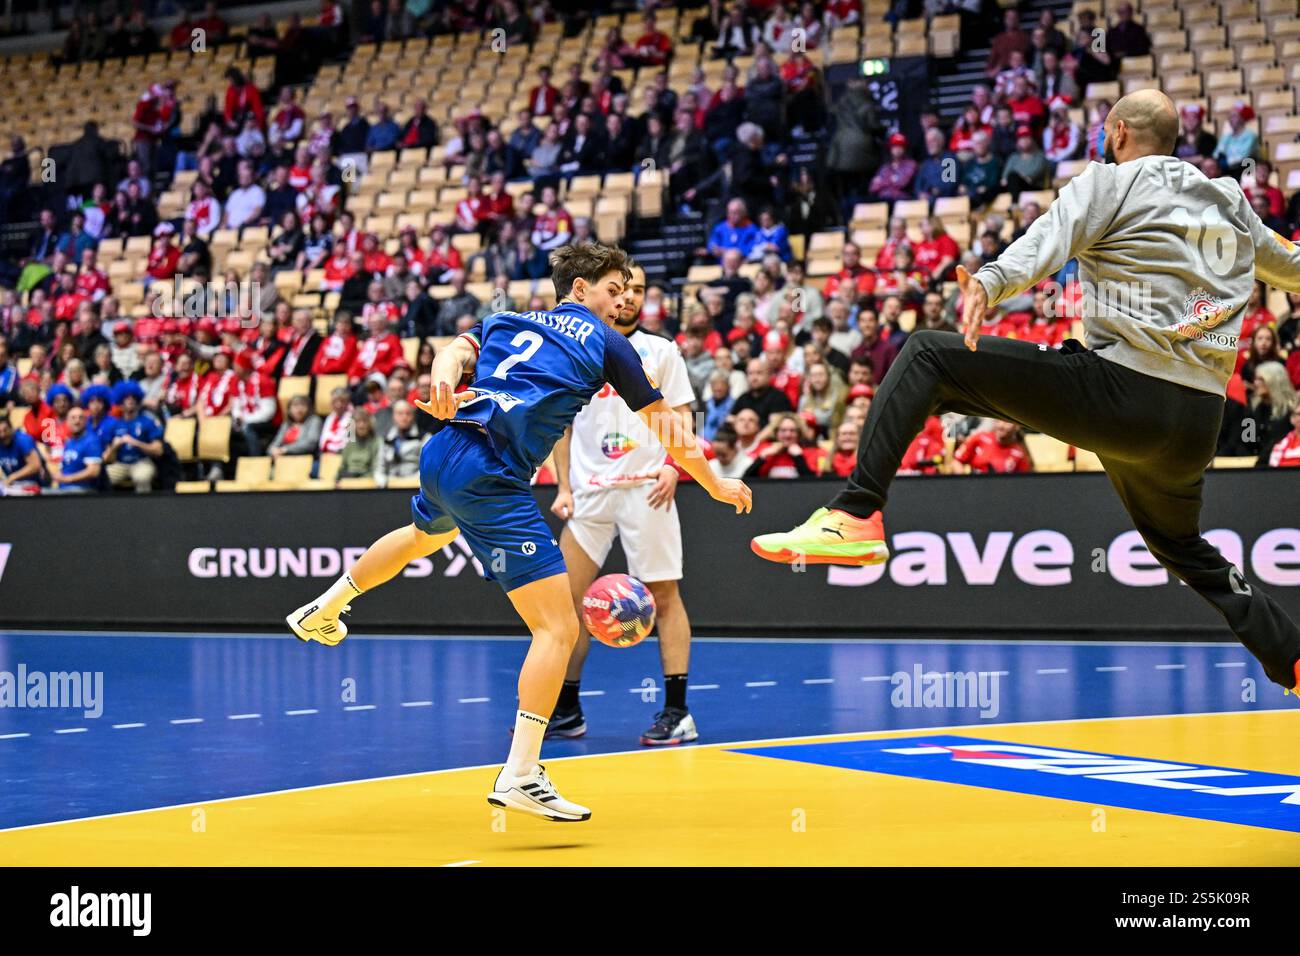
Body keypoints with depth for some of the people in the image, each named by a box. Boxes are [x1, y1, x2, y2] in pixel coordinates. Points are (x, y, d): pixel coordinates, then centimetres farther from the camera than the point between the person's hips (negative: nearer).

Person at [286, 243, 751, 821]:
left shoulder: (506, 321, 23)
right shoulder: (606, 344, 8)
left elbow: (454, 350, 2)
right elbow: (666, 429, 13)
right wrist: (716, 484, 27)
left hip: (441, 456, 8)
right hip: (492, 483, -8)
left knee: (424, 534, 44)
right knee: (559, 628, -9)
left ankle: (322, 613, 60)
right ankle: (520, 776, -20)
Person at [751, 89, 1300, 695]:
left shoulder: (1109, 182, 5)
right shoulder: (1229, 200, 22)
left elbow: (1049, 241, -16)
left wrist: (989, 283, -34)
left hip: (1119, 387, -7)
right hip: (1199, 423, 7)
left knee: (927, 356, -1)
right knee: (1185, 552, 32)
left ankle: (857, 516, -16)